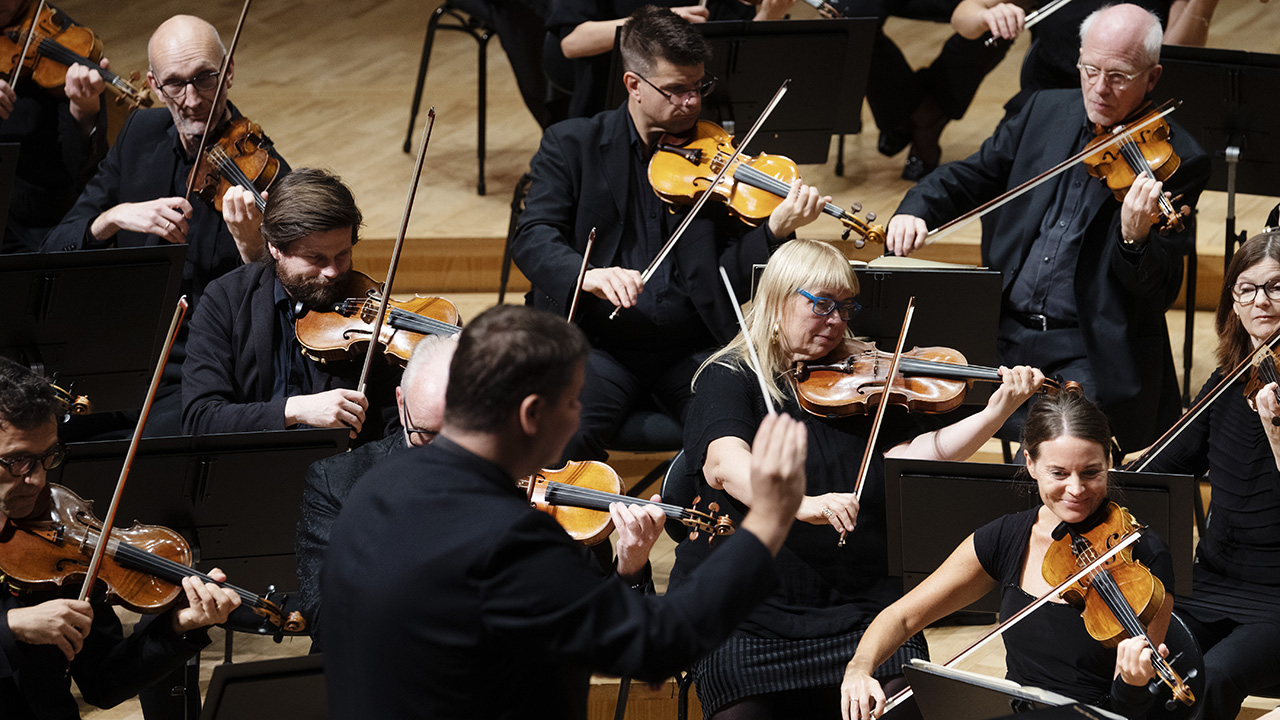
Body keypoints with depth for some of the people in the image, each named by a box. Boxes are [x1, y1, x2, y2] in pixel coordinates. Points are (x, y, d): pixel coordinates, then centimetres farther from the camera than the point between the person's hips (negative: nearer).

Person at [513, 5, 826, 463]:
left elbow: (727, 274, 1)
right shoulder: (572, 146, 6)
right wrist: (585, 274, -27)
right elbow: (533, 238, -6)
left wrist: (775, 230, -19)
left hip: (693, 348, 1)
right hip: (599, 343, -1)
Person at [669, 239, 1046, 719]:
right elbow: (725, 463, -21)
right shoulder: (728, 379, -1)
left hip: (859, 604, 3)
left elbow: (914, 455, -3)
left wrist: (996, 413, -16)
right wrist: (799, 504, -39)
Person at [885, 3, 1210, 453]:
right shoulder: (1046, 111, 10)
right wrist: (916, 210, -4)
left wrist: (1135, 239, -34)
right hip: (1004, 329, 5)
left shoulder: (1178, 159, -7)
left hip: (1091, 353, -5)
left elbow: (1162, 292, -12)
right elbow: (970, 177, 18)